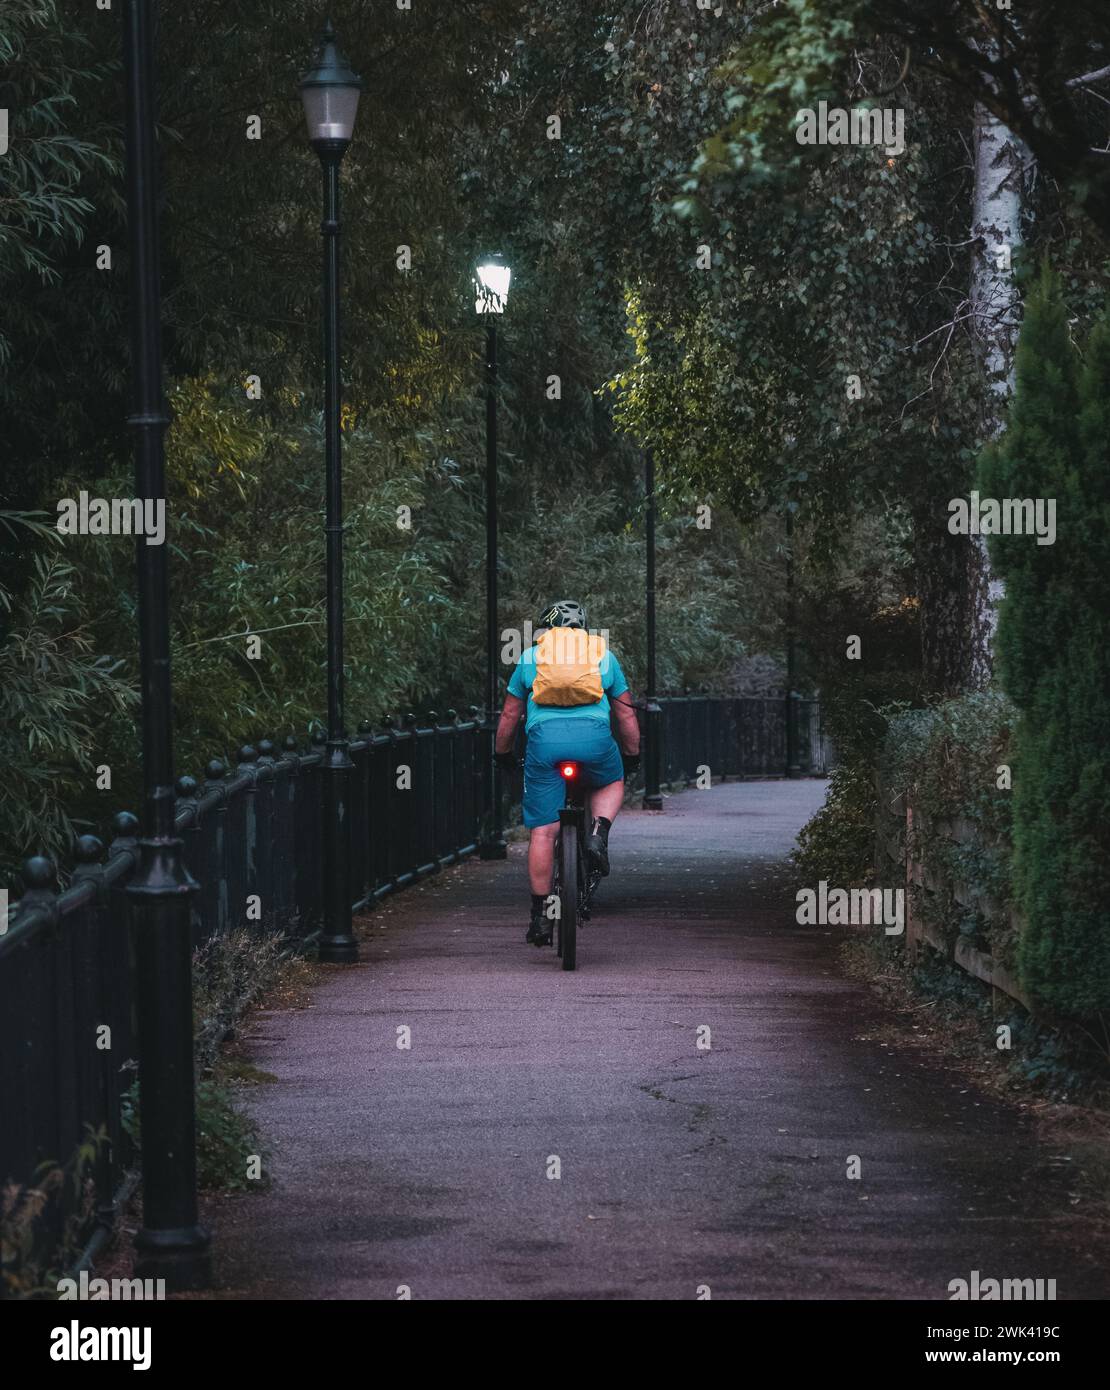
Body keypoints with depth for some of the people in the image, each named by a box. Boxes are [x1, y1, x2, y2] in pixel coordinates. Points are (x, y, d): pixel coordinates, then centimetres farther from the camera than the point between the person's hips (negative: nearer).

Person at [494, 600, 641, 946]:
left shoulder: (530, 657, 25)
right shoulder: (605, 656, 25)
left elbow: (509, 715, 27)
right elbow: (626, 714, 27)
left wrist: (502, 754, 41)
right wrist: (632, 755, 39)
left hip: (544, 738, 0)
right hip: (593, 736, 0)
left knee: (542, 830, 4)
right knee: (612, 784, 32)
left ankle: (540, 914, 3)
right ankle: (598, 833, 2)